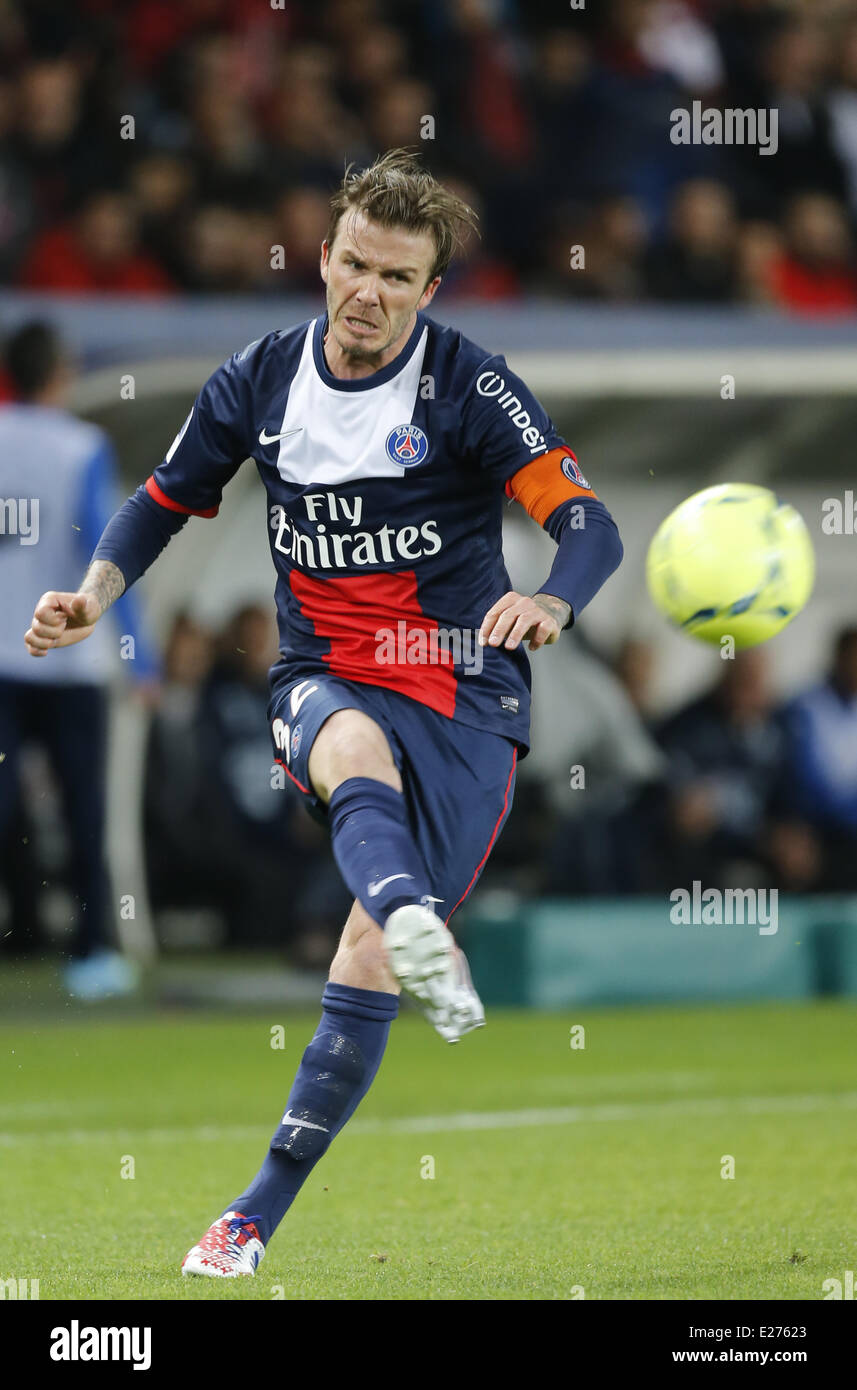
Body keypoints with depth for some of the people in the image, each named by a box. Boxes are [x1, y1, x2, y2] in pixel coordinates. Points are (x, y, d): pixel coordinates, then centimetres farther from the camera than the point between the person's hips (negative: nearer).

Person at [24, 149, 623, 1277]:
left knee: (368, 959, -10)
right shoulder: (261, 380, 3)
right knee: (356, 749, -38)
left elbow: (589, 525, -16)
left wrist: (549, 603, -38)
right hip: (325, 680, 2)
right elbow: (166, 501, 18)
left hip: (464, 697, -2)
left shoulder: (469, 387, -8)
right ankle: (423, 939, -69)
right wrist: (95, 595, 0)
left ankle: (257, 1216, 0)